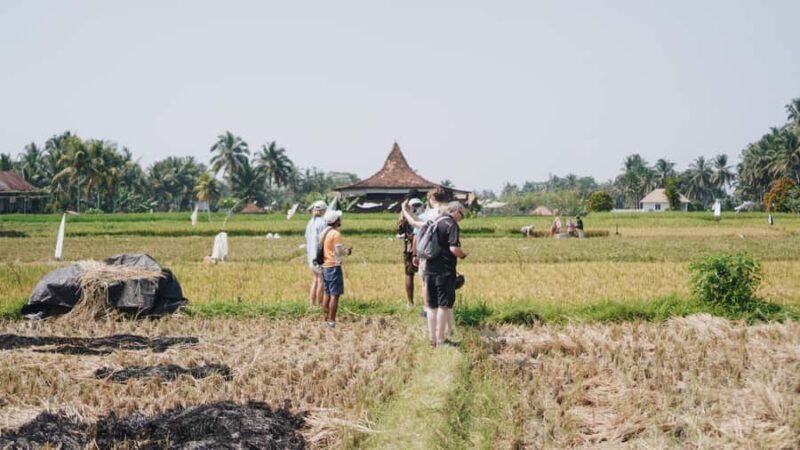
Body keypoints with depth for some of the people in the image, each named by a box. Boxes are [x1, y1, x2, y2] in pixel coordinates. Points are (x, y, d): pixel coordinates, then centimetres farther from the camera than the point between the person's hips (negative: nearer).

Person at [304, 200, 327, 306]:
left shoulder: (310, 222, 11)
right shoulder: (322, 223, -13)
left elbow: (307, 240, 14)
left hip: (312, 256, 8)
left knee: (315, 280, 14)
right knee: (321, 281, -1)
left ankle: (311, 303, 13)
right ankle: (319, 304, 1)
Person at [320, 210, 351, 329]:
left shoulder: (324, 233, 12)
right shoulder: (335, 234, -14)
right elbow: (339, 252, -17)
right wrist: (347, 252, 2)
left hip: (325, 266, 9)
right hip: (334, 267, -9)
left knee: (327, 294, 13)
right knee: (335, 295, -7)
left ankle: (326, 320, 15)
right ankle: (331, 322, -10)